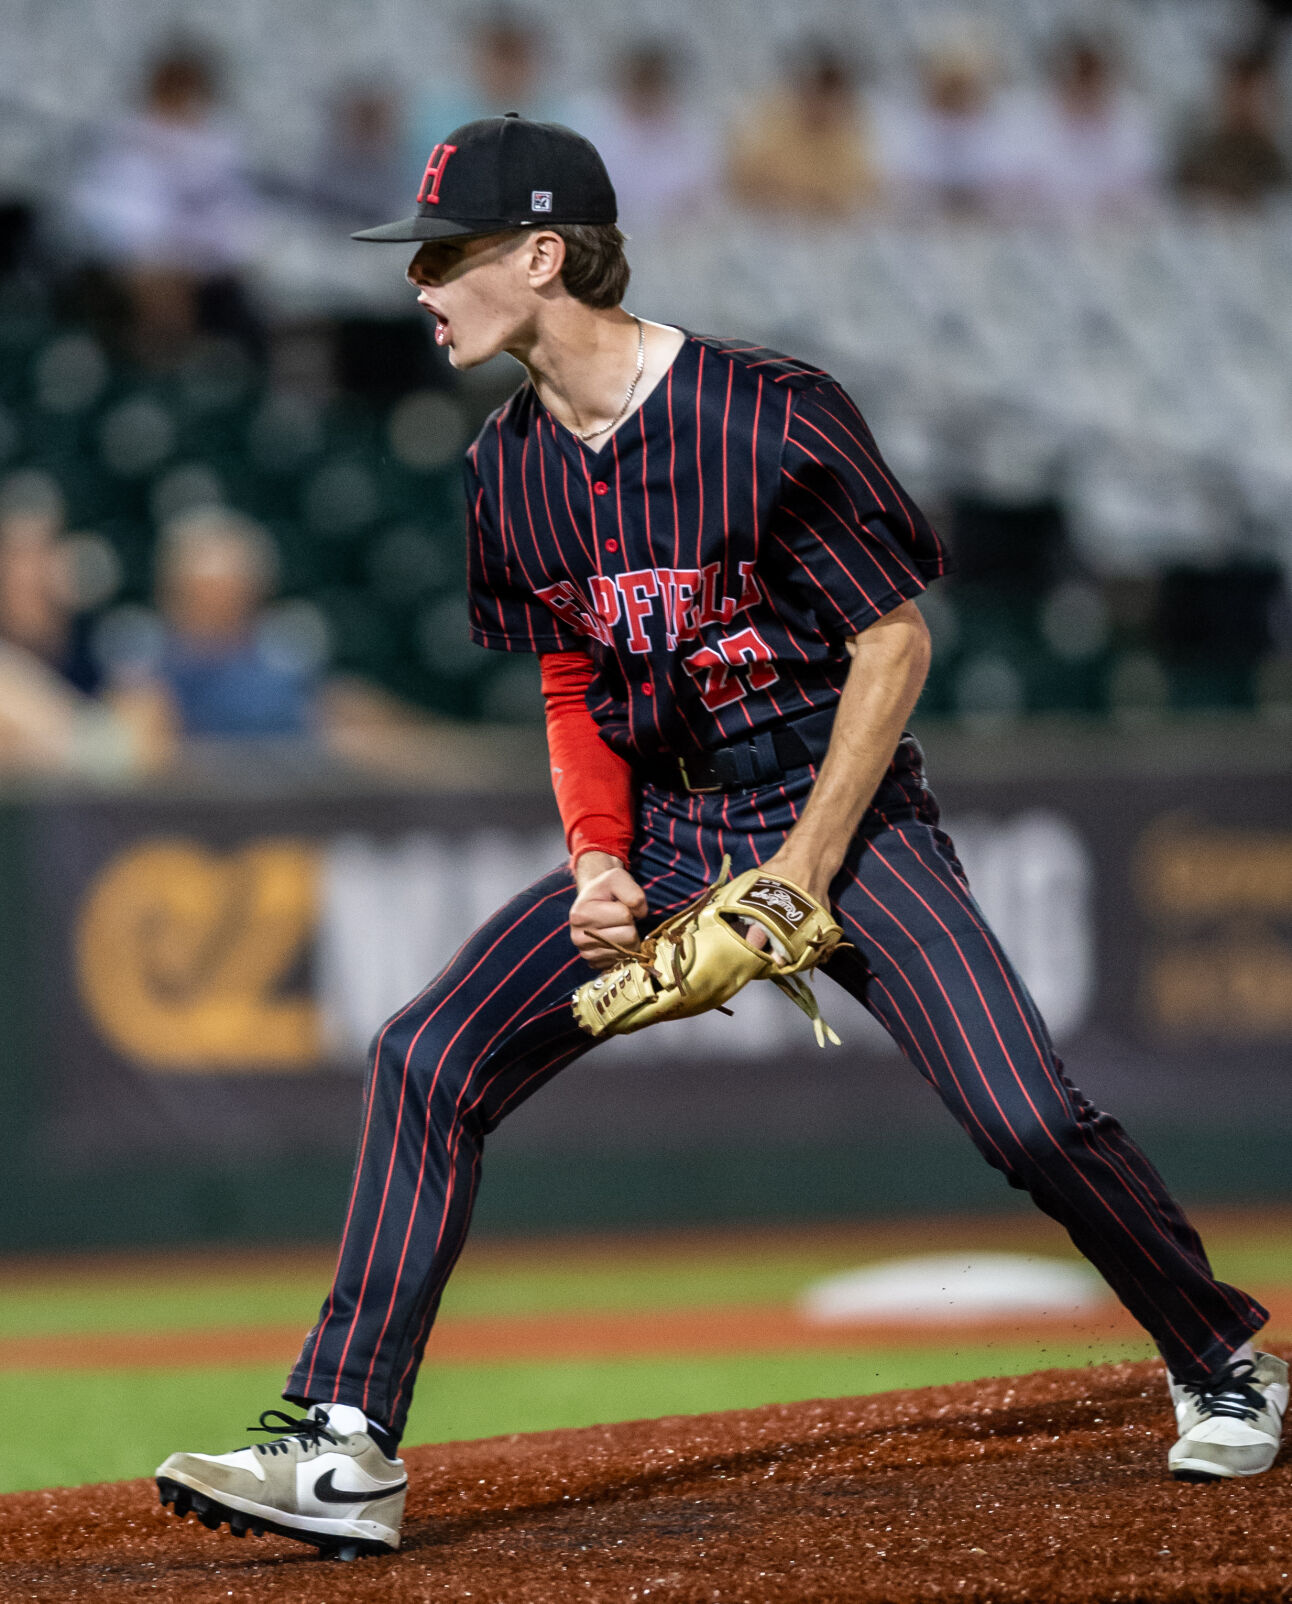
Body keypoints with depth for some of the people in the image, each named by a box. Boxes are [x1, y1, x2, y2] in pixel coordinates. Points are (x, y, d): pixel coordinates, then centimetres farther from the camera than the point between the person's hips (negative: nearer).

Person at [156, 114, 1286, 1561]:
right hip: (659, 828, 6)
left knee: (1027, 1119, -16)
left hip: (840, 803, -5)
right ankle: (345, 1457, -9)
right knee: (427, 1061, -10)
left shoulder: (768, 417, -17)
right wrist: (598, 862, -4)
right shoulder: (510, 468, 2)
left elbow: (894, 644, -11)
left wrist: (806, 871, -15)